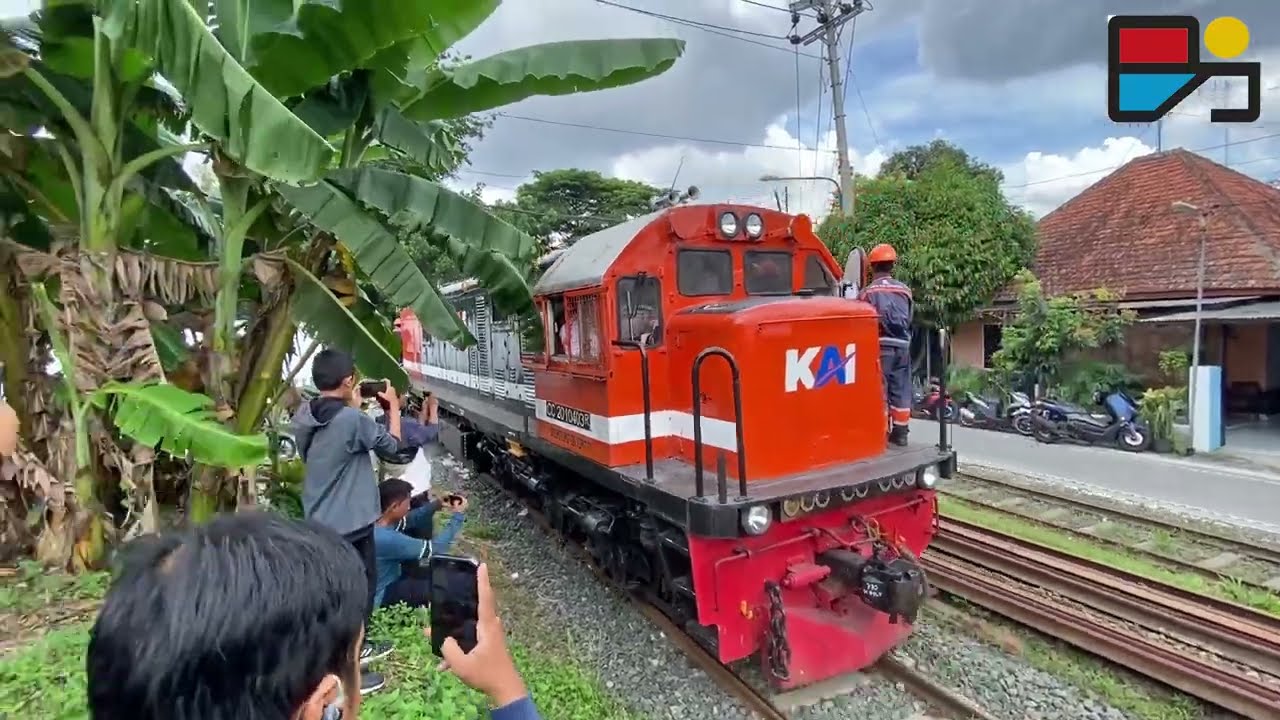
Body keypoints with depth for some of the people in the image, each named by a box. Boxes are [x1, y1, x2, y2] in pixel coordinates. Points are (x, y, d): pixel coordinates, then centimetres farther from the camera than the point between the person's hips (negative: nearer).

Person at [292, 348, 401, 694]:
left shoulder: (303, 416, -2)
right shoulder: (353, 420, -25)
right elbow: (391, 444, -9)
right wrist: (393, 406, 4)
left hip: (319, 520, 8)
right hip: (350, 522, -8)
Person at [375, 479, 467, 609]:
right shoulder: (386, 538, -36)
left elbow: (408, 520, 9)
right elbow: (434, 549, -30)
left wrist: (437, 504, -5)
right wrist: (458, 515, -21)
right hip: (381, 598, -9)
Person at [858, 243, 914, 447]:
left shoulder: (868, 292, -6)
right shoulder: (905, 290, 8)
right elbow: (910, 318, 12)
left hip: (880, 345, -4)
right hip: (902, 346, 5)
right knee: (901, 389, 10)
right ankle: (900, 432, 17)